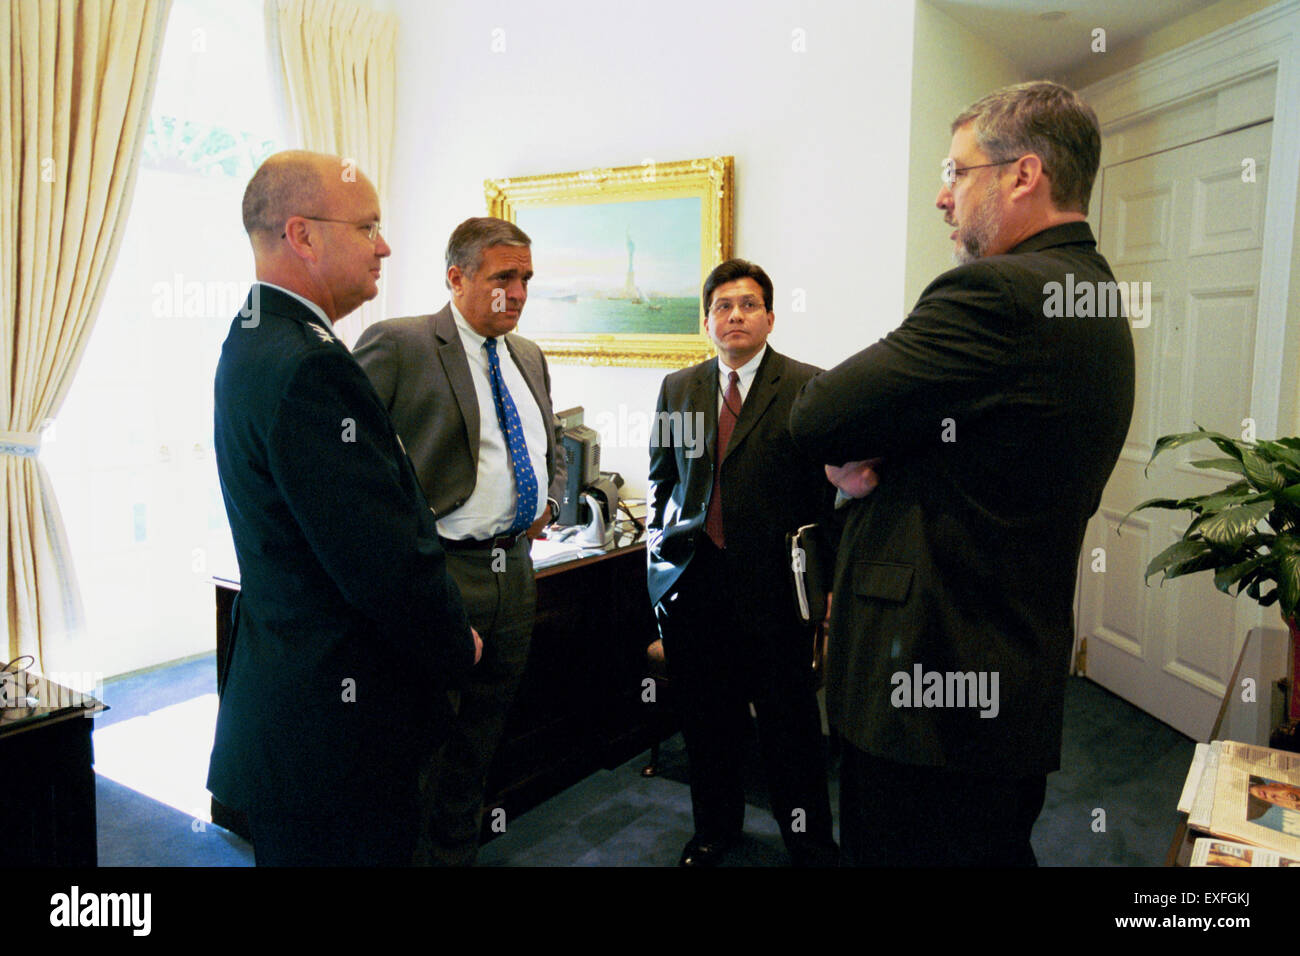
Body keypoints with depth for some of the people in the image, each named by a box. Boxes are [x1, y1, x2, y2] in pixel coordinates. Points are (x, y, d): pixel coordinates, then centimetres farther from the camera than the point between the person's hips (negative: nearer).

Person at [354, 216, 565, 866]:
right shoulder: (397, 344, -9)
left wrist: (549, 502, 10)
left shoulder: (529, 356, 14)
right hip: (439, 572, -7)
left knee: (480, 740, 18)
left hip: (513, 567, 7)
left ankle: (457, 854, 35)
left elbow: (550, 447, 27)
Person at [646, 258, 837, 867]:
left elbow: (827, 486, -3)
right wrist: (657, 537, 10)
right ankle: (715, 828, 37)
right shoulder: (677, 388, 11)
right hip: (691, 579, 4)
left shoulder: (807, 388, -2)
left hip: (773, 584, -3)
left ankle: (810, 845, 26)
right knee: (704, 719, 15)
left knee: (789, 722, 6)